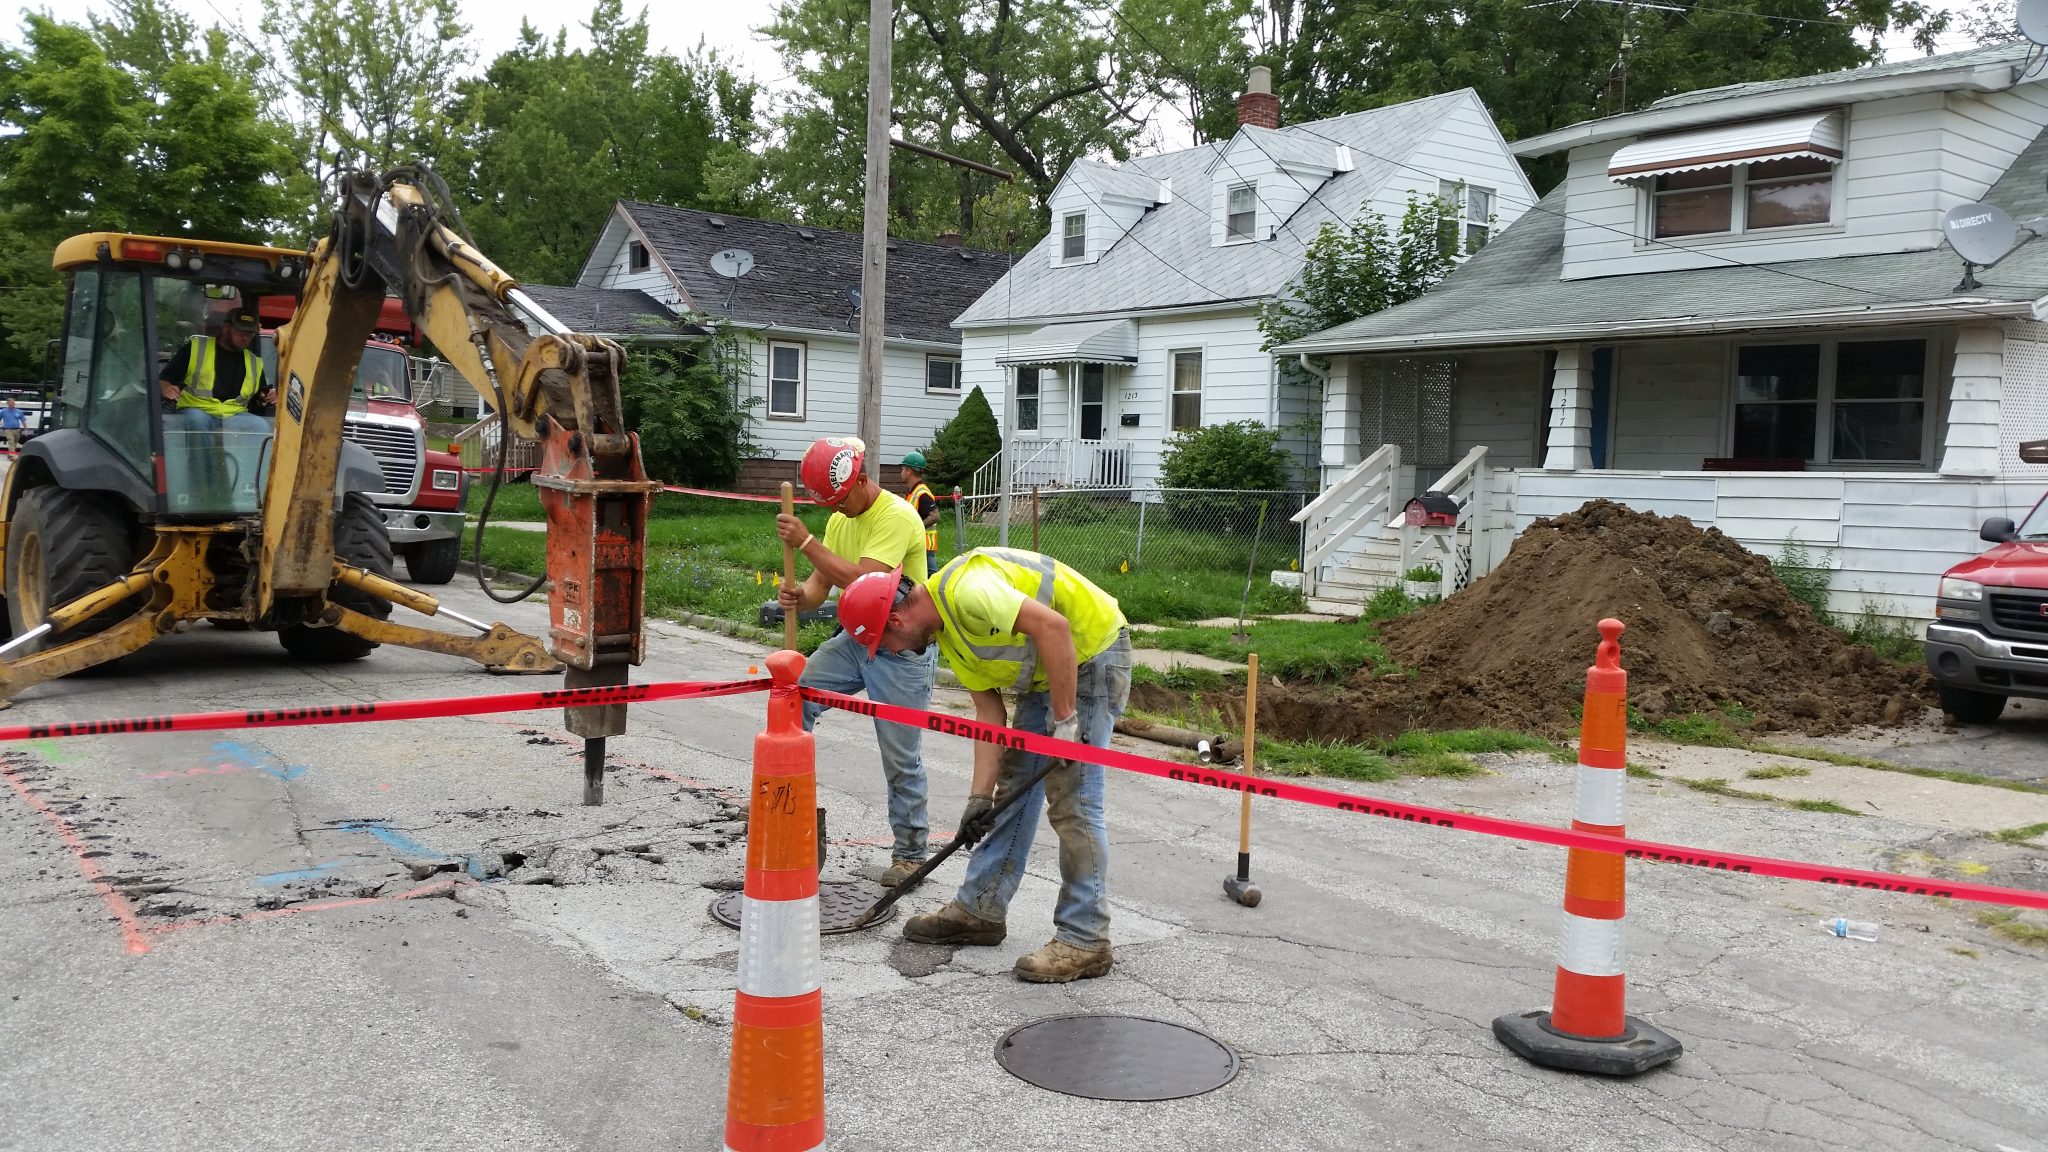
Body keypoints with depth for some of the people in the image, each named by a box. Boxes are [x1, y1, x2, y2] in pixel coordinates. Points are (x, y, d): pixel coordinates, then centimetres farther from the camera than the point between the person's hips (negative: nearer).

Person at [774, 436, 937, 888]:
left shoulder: (897, 517, -20)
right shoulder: (840, 520, 7)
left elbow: (861, 581, -29)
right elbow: (821, 582, 5)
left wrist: (806, 542, -28)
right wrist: (800, 596, -18)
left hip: (902, 649, -7)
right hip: (855, 639, 7)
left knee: (901, 760, 0)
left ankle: (910, 852, 16)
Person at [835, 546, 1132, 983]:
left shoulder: (964, 591, -26)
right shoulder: (947, 633, 6)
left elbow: (1052, 625, -33)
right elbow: (988, 711, 6)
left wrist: (1064, 717, -27)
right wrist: (980, 796, 1)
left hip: (1093, 654, -10)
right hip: (1047, 672, 10)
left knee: (1071, 799, -9)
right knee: (1014, 787, 14)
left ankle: (1084, 941, 0)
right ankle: (980, 908, 26)